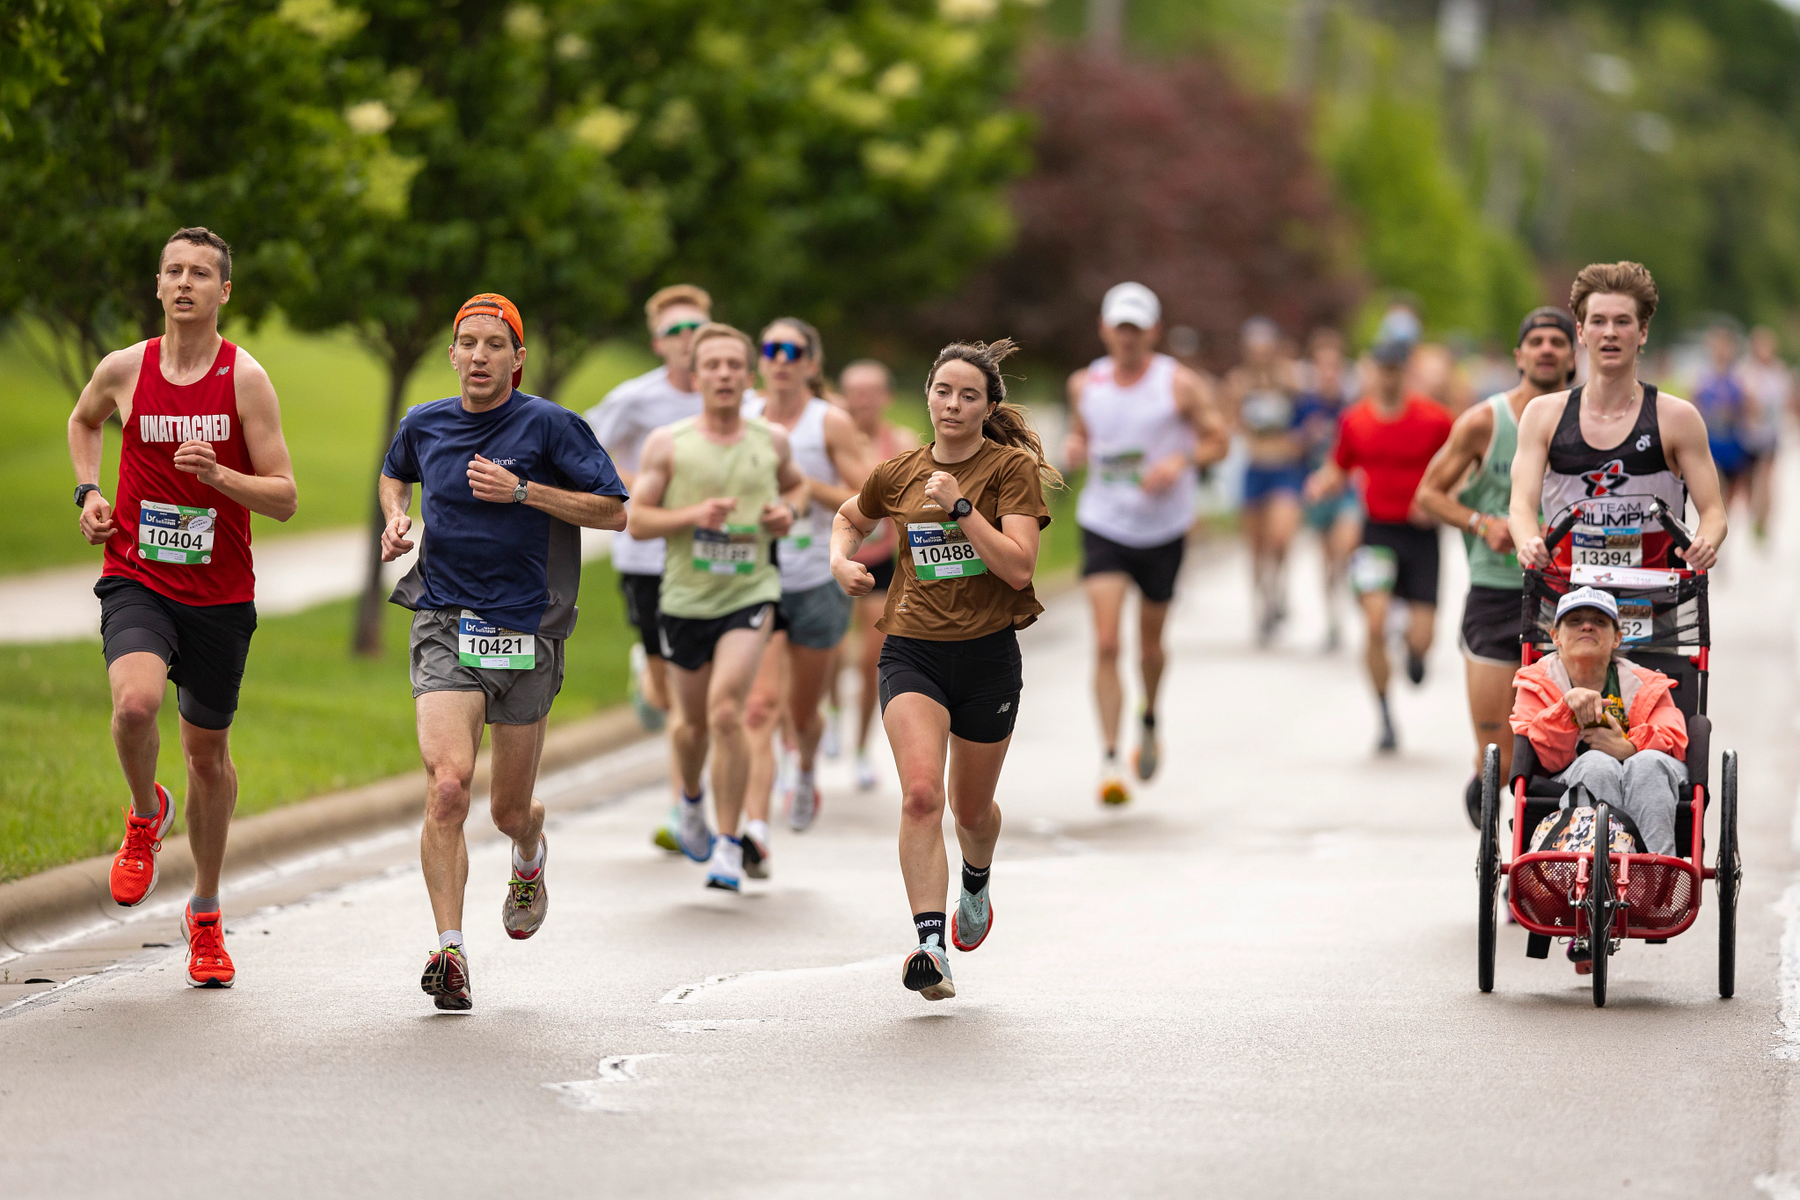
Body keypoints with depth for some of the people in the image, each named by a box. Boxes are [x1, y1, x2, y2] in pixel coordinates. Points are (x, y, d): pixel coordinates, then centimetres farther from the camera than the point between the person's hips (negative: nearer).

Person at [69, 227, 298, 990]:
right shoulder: (124, 370, -2)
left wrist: (218, 475, -24)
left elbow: (284, 499, -7)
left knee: (208, 751, 10)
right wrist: (88, 493, 8)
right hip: (137, 581, 0)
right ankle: (145, 815, 5)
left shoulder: (246, 379, -7)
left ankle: (205, 913, 29)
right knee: (135, 704, -29)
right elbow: (83, 421, 23)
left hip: (220, 593, 0)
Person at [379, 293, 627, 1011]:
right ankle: (449, 948, -21)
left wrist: (521, 491, -14)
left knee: (509, 811, 11)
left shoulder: (548, 425, -4)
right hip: (445, 626, 1)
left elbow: (614, 511, -5)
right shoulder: (424, 426, 6)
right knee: (447, 781, -22)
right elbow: (394, 474, 29)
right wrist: (396, 520, 7)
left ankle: (530, 858, 50)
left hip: (526, 629, -1)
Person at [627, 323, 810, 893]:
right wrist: (694, 515, -20)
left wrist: (789, 510, 1)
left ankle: (729, 846, -9)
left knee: (726, 711, -18)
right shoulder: (667, 444, -3)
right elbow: (637, 520, -4)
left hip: (750, 594, -1)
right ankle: (691, 799, 48)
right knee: (694, 722, 13)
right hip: (685, 598, 1)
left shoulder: (771, 441, 3)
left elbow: (797, 484, 23)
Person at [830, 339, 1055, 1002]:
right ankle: (932, 948, -29)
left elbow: (1018, 568, -16)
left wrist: (962, 506, -23)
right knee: (921, 793, -22)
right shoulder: (899, 474, 4)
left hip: (988, 653, -1)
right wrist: (842, 560, 5)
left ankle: (976, 883, 52)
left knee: (971, 808, 15)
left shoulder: (1013, 468, -6)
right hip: (913, 650, 1)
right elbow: (849, 517, 25)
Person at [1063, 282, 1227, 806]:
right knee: (1106, 644, -15)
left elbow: (1217, 440, -3)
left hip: (1163, 530, -1)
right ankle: (1109, 759, -14)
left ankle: (1149, 720, 45)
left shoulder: (1179, 384, -7)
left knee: (1149, 645, 13)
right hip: (1103, 526, 1)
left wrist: (1181, 460, -22)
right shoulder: (1085, 384, 1)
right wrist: (1074, 447, -6)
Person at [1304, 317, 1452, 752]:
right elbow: (1338, 469, 15)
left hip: (1420, 533, -1)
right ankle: (1385, 719, -1)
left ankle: (1414, 645, 37)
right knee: (1376, 624, -17)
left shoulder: (1433, 419, -6)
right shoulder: (1355, 420, 2)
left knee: (1421, 638, -6)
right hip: (1377, 532, 1)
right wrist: (1322, 484, -7)